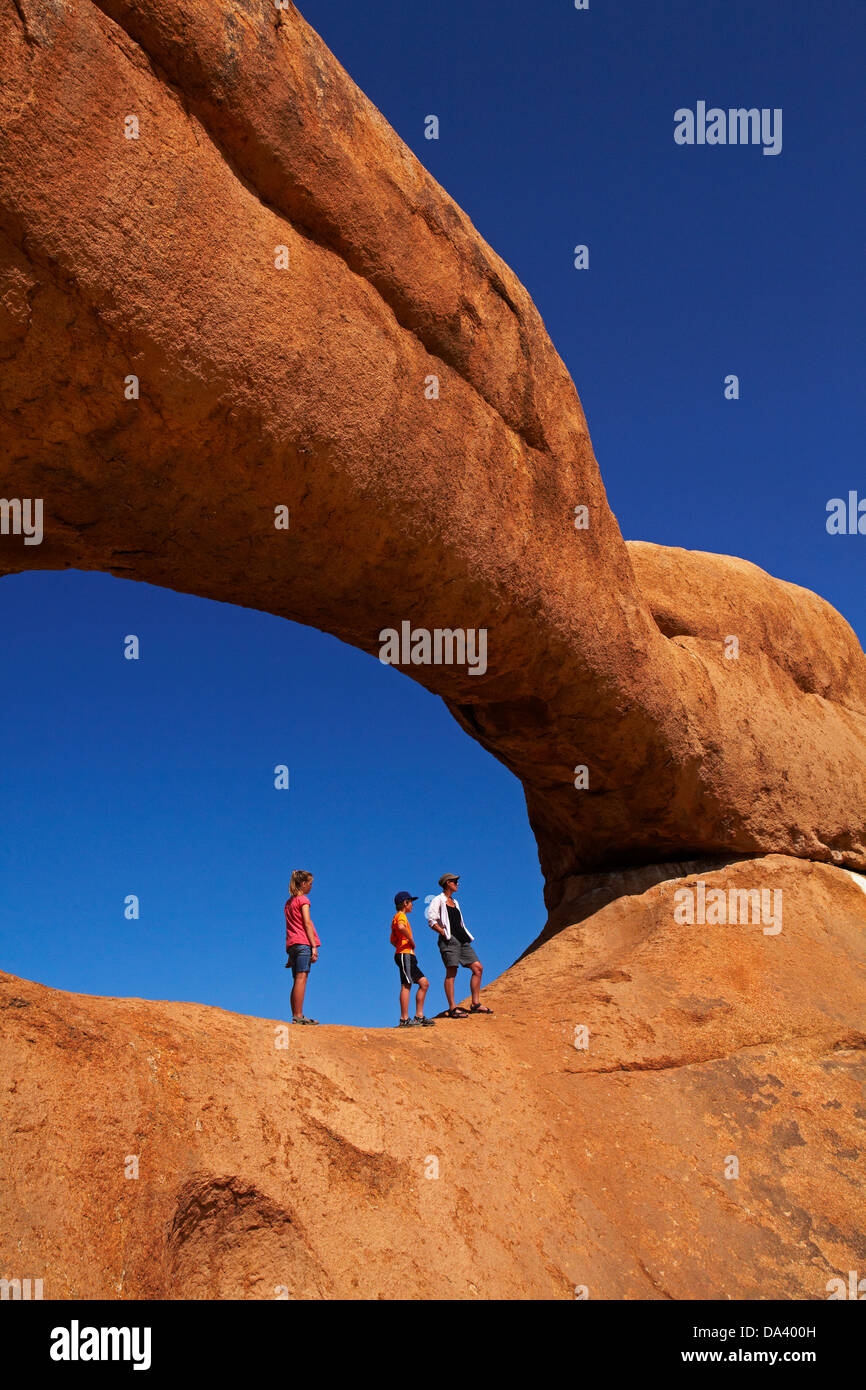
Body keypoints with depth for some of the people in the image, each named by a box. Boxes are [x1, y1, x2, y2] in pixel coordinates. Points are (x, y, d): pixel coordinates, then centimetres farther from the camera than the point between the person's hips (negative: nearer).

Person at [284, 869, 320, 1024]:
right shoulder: (303, 899, 0)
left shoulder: (289, 902, 24)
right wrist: (314, 947, -13)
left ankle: (295, 1016, -1)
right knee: (301, 978, -14)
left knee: (297, 981, 5)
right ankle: (298, 1015, -22)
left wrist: (290, 955, 21)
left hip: (291, 945, 8)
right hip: (303, 943, -8)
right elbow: (307, 923, -9)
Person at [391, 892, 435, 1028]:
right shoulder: (401, 916, -5)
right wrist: (411, 940, -17)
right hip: (405, 955, -10)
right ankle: (404, 1020, -19)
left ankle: (419, 1017, 8)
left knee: (424, 983, 8)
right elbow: (401, 927, -30)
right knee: (406, 985, -15)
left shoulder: (396, 917, 26)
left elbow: (393, 940, 34)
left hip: (409, 957, 10)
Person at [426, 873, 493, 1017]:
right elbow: (432, 921, -10)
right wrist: (445, 934, -14)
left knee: (478, 968, 1)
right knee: (451, 972, -13)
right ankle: (452, 1008, -12)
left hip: (462, 940, 8)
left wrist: (467, 936, 15)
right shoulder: (438, 900, 1)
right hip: (449, 940, -8)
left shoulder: (455, 902, 25)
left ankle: (475, 1004, 5)